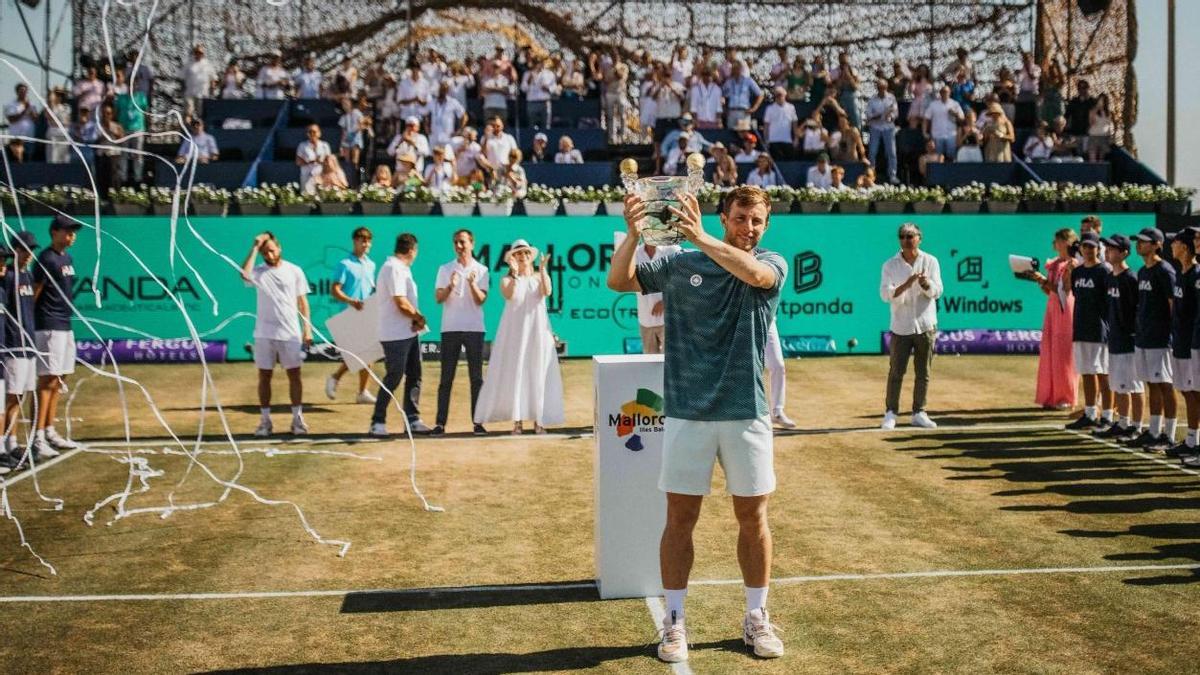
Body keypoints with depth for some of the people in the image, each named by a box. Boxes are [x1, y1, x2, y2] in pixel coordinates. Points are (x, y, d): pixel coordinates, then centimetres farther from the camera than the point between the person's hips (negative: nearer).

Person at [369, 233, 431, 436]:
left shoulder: (402, 269, 15)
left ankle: (412, 420, 17)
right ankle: (378, 422, 3)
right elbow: (401, 304, -22)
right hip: (396, 334, -10)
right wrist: (420, 318, -6)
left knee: (414, 376, 11)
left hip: (410, 332, 10)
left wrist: (416, 318, -2)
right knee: (393, 378, -5)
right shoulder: (393, 268, -16)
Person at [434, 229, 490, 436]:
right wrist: (450, 287, -18)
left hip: (474, 328, 0)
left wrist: (473, 284, -21)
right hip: (450, 328, 0)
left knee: (476, 377, 1)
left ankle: (478, 422, 5)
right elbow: (438, 298, 1)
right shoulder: (445, 269, 8)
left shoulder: (481, 270, 5)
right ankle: (440, 422, 0)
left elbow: (481, 300, -4)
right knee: (446, 378, 0)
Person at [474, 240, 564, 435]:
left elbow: (547, 292, -12)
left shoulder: (540, 277, 9)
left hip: (536, 331, 1)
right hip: (514, 332, -1)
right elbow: (508, 295, -15)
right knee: (514, 373, -4)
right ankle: (517, 421, -1)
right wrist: (515, 274, -24)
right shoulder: (507, 280, 6)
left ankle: (539, 421, 2)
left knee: (538, 373, -1)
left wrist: (543, 270, -22)